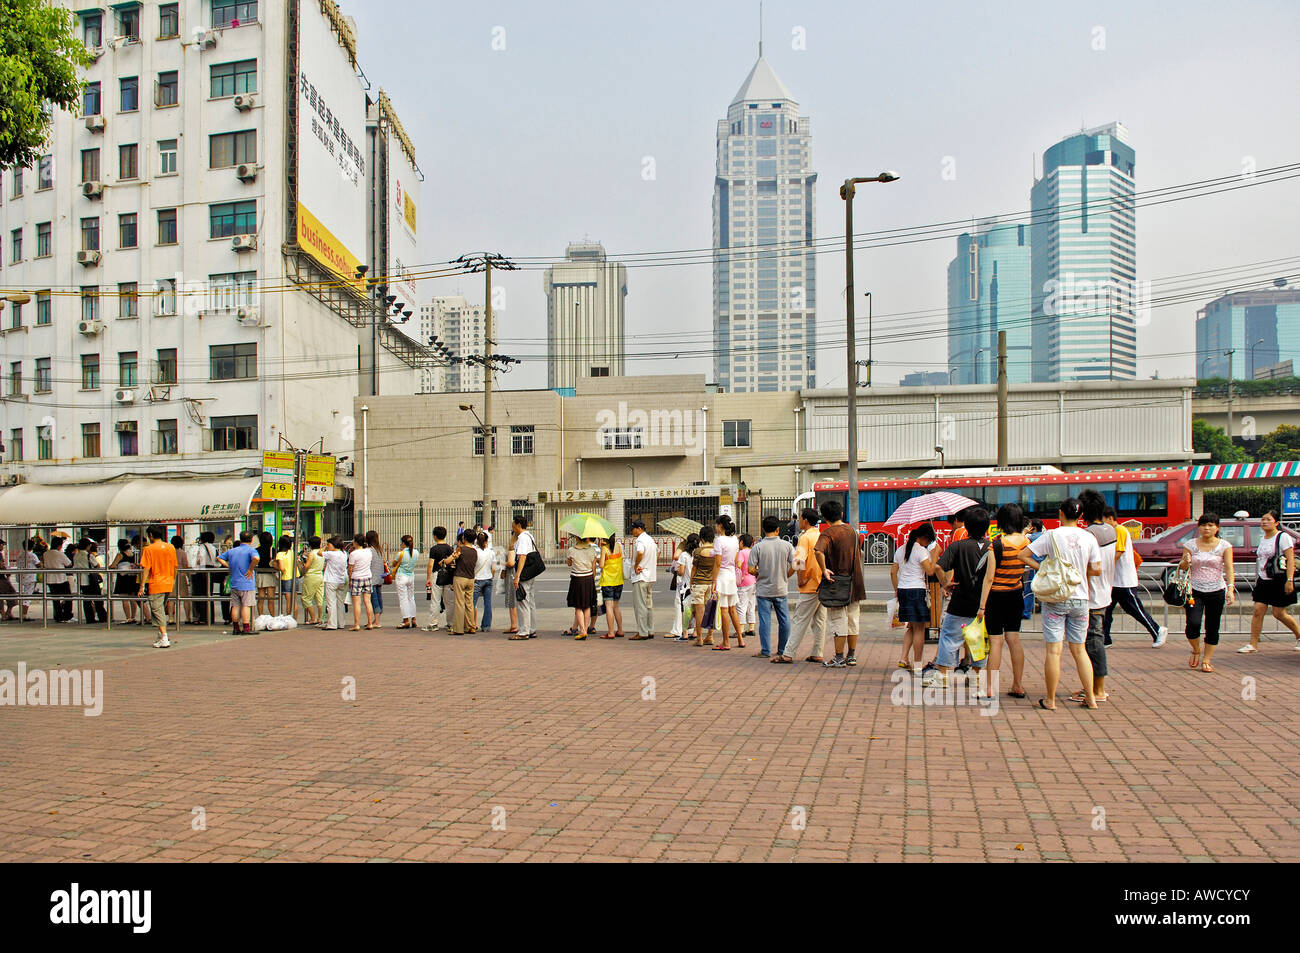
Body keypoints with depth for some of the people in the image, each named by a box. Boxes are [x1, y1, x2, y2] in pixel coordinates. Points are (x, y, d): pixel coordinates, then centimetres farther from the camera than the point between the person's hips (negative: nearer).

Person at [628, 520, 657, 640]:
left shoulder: (639, 540, -15)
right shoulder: (650, 539, 15)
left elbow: (640, 553, -35)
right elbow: (657, 552, 30)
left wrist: (636, 565, -20)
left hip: (640, 577, -9)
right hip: (651, 576, 9)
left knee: (640, 606, -5)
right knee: (649, 605, 13)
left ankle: (642, 633, -4)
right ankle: (650, 631, 16)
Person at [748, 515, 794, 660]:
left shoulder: (757, 547, -9)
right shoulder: (787, 545, -4)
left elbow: (751, 569, -12)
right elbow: (794, 565, -5)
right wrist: (785, 576, 11)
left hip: (763, 590, -2)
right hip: (782, 589, 2)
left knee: (765, 620, 2)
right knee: (784, 620, 11)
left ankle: (765, 651, 3)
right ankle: (783, 650, 18)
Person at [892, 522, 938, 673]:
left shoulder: (900, 550, 12)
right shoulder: (921, 550, -10)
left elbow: (893, 572, 13)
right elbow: (930, 571, -15)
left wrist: (896, 591, 20)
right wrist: (934, 553, -6)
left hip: (902, 591, 7)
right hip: (917, 590, -7)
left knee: (911, 627, 17)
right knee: (919, 628, 1)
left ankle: (903, 659, 8)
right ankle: (917, 665, 3)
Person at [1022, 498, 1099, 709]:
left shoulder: (1052, 535, -8)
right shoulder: (1089, 537, -1)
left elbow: (1023, 555, -10)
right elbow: (1096, 569, -1)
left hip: (1055, 598, -3)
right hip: (1080, 598, 3)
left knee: (1054, 649, -1)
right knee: (1079, 649, 14)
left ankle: (1050, 700, 4)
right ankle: (1090, 698, 16)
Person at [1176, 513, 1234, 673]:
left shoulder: (1224, 546, 1)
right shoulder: (1190, 544, 4)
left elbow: (1229, 568, -7)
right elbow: (1182, 568, 6)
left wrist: (1230, 588, -20)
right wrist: (1185, 562, -18)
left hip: (1216, 591, 0)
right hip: (1195, 590, 0)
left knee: (1212, 628, 4)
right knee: (1193, 623, -16)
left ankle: (1206, 660, 18)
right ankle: (1196, 650, 13)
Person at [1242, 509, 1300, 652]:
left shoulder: (1283, 537, -8)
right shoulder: (1262, 539, 13)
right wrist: (1257, 580, 19)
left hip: (1279, 580, -6)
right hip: (1263, 580, 6)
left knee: (1279, 614, -1)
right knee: (1258, 611, -3)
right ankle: (1253, 644, -2)